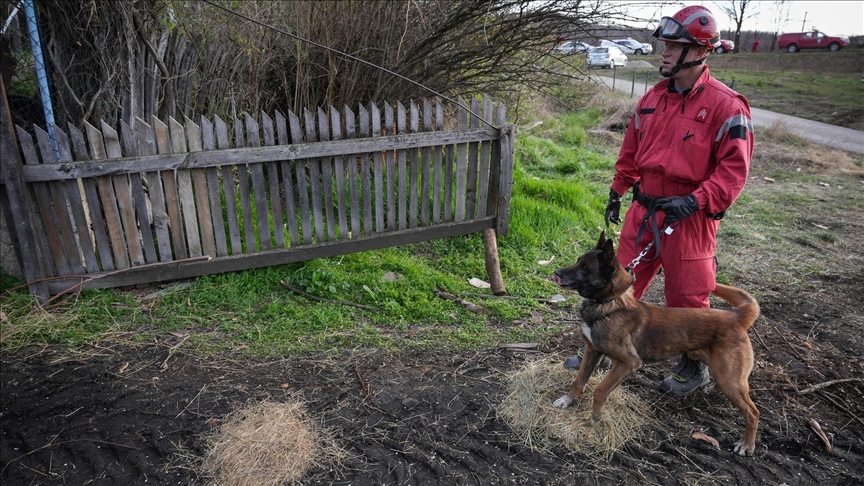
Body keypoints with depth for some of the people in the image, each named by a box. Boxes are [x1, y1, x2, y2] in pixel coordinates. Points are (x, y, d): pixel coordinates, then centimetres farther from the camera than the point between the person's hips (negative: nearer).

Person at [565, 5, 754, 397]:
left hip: (688, 218, -5)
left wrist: (695, 201, -25)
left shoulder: (725, 106, -12)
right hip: (643, 211, 6)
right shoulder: (652, 98, 7)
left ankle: (694, 369, 32)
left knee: (686, 298, 9)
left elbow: (734, 169, -14)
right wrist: (616, 193, 17)